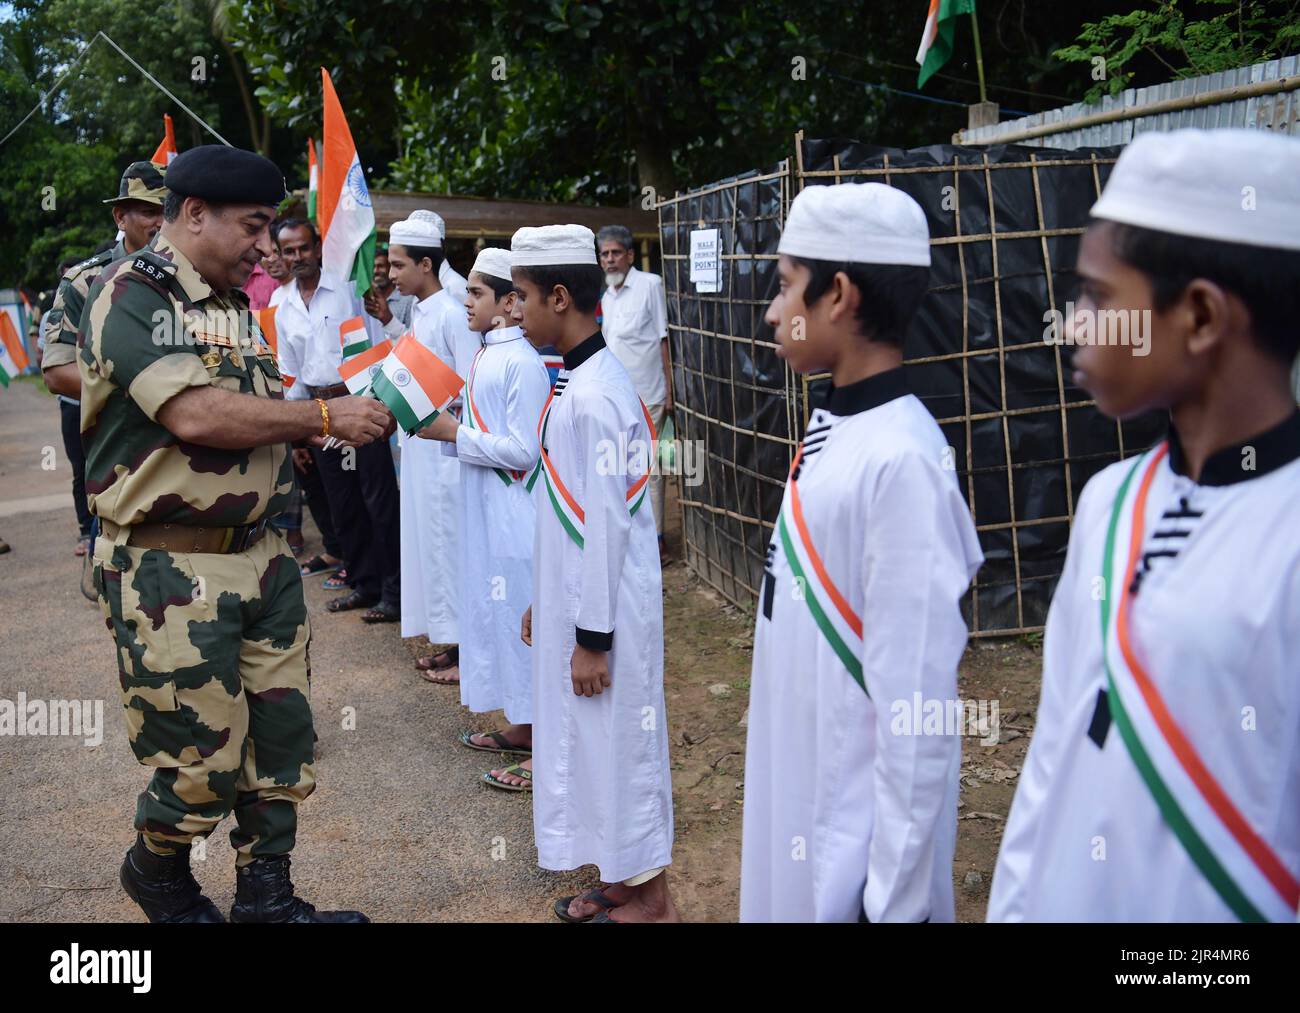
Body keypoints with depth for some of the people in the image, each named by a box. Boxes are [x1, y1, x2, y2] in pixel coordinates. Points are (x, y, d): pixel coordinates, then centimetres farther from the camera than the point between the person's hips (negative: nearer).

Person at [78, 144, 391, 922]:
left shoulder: (236, 308, 14)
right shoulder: (130, 296, -12)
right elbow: (195, 415, -24)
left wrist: (352, 419, 1)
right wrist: (326, 416, -16)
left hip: (262, 556, 8)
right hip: (171, 570, -8)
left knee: (282, 738, 11)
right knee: (204, 758, 3)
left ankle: (266, 895, 27)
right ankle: (158, 871, 32)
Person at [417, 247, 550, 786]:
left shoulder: (522, 363, -17)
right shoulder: (484, 355, 11)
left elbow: (522, 451, -21)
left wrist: (454, 433, -16)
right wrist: (447, 425, 2)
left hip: (513, 515, -10)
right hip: (485, 511, 10)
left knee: (521, 618, -3)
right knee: (496, 614, 16)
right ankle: (523, 726, 28)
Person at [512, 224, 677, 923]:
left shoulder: (593, 395, -22)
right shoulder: (575, 382, 8)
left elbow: (606, 523, -22)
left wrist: (593, 636, -19)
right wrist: (545, 603, 19)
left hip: (606, 608, -9)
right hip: (572, 599, 9)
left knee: (619, 741, 3)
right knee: (591, 741, 18)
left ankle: (648, 896, 19)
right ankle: (619, 880, 32)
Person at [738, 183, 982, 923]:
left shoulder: (900, 460, -25)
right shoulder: (830, 429, 2)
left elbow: (917, 702, -23)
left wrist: (895, 893, -19)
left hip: (861, 822, -8)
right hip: (802, 792, 8)